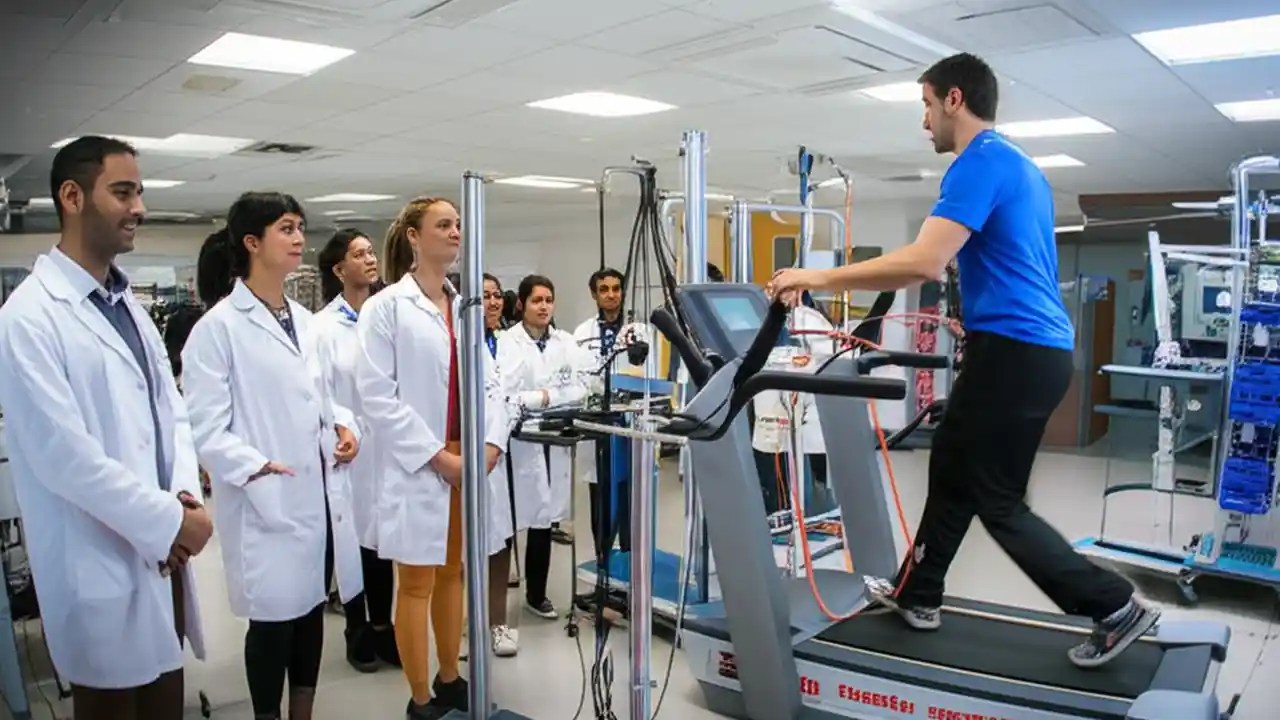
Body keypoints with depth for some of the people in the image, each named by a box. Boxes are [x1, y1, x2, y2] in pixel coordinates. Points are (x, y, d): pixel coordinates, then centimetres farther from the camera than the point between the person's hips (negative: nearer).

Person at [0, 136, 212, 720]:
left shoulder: (129, 306, 11)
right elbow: (64, 456, -20)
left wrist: (183, 495, -6)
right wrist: (170, 521, -14)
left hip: (161, 552, 7)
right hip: (99, 567, -7)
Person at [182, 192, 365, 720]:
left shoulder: (304, 320, 12)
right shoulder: (218, 326, -10)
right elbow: (204, 427, -14)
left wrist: (343, 424, 2)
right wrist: (255, 469, -25)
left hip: (320, 494, 7)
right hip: (267, 501, -7)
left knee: (312, 610, 17)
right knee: (274, 618, 6)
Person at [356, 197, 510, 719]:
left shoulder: (465, 308, 12)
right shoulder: (386, 307, -5)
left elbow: (489, 383, 9)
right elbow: (378, 396, -12)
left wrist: (492, 443, -7)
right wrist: (438, 456, -15)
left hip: (470, 464, 6)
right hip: (419, 467, -5)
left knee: (452, 575, 16)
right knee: (417, 583, 5)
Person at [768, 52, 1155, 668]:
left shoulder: (981, 163, -15)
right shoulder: (1017, 165, 18)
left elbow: (924, 262, -27)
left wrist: (819, 278, -23)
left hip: (1013, 352, -10)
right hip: (1035, 346, 10)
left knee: (998, 503, 0)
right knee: (952, 470, 18)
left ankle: (1115, 608, 9)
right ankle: (917, 594, 29)